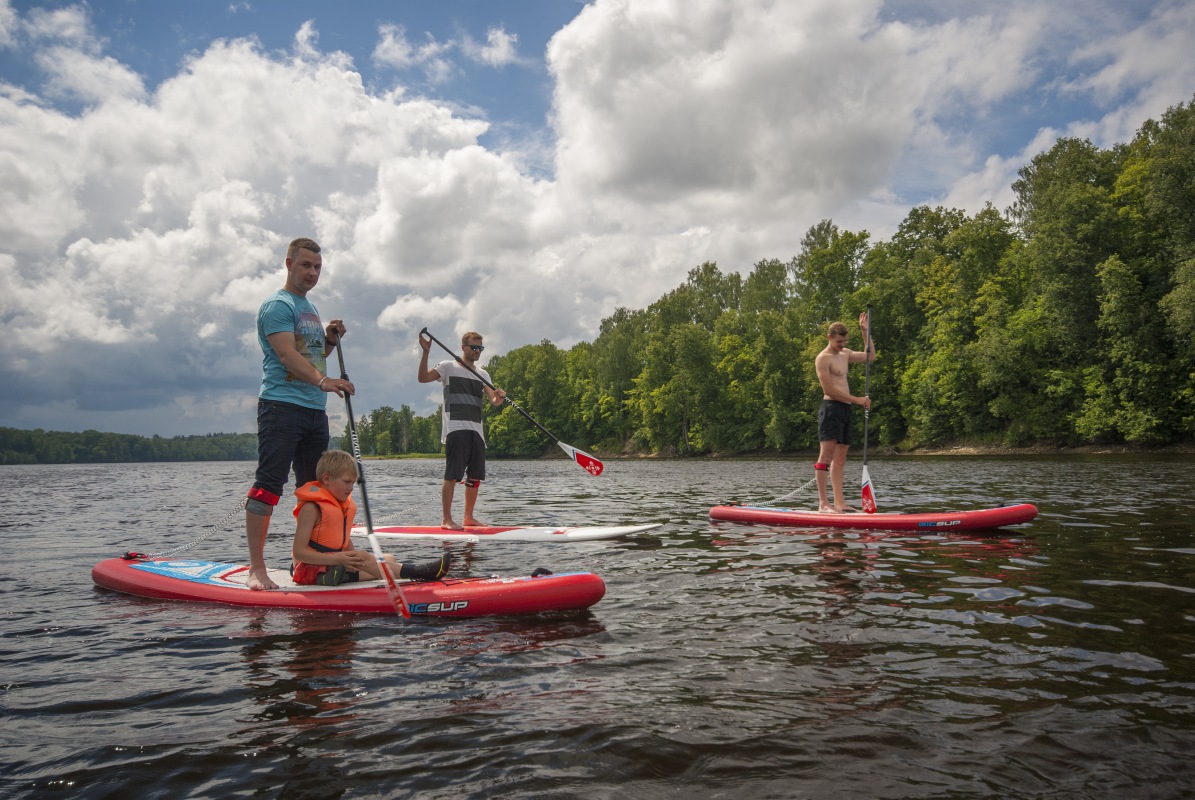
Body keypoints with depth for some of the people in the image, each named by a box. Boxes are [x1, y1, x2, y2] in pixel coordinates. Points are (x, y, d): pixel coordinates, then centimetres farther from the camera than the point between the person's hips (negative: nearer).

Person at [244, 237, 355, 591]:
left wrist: (329, 340, 9)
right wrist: (323, 381, -35)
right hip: (282, 406, -9)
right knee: (268, 485, -11)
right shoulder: (278, 305, -6)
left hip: (315, 410, 9)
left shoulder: (311, 309, 22)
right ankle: (256, 569, -9)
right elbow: (287, 354, -21)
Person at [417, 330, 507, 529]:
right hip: (455, 428, -6)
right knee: (452, 475, -9)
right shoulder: (448, 367, 4)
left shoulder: (483, 374, 18)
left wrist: (499, 398, -18)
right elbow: (423, 378, -11)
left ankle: (468, 517, 18)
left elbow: (493, 402, 6)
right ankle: (447, 519, -5)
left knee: (475, 476, 7)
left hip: (476, 430, 6)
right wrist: (426, 352, -21)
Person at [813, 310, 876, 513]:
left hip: (845, 409, 9)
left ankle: (838, 502, 6)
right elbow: (830, 390, -14)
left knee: (840, 458, 6)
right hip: (831, 408, -9)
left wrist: (866, 332, 21)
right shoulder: (823, 358, -7)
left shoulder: (845, 354, 20)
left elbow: (870, 356, 30)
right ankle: (823, 503, -14)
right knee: (826, 454, -12)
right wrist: (857, 400, -12)